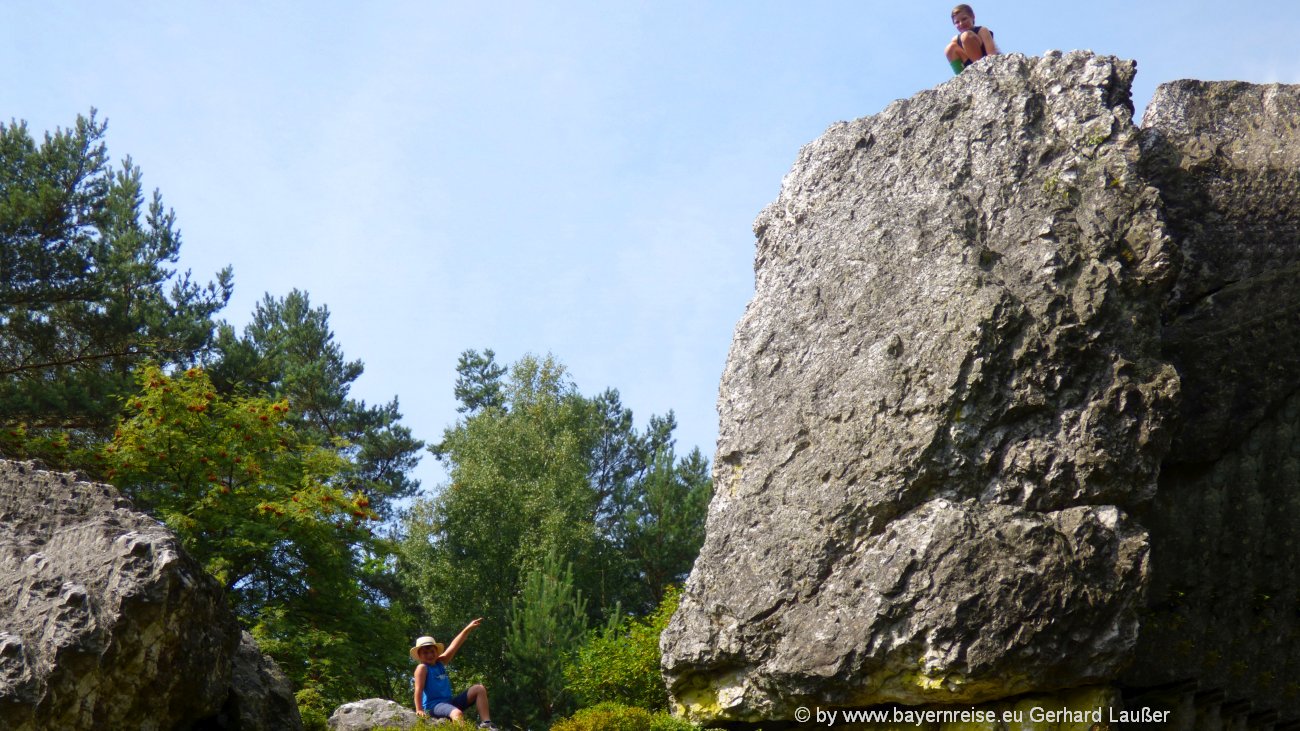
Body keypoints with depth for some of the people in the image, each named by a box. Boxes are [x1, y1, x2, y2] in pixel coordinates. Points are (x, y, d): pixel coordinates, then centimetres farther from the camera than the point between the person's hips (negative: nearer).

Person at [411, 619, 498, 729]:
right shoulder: (422, 668, -9)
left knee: (479, 689, 8)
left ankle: (485, 723, -5)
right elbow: (418, 690, -16)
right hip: (434, 706, -9)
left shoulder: (440, 663, 13)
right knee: (457, 714, -39)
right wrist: (419, 710, -25)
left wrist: (468, 629, 9)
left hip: (449, 701, 9)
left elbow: (454, 646, 11)